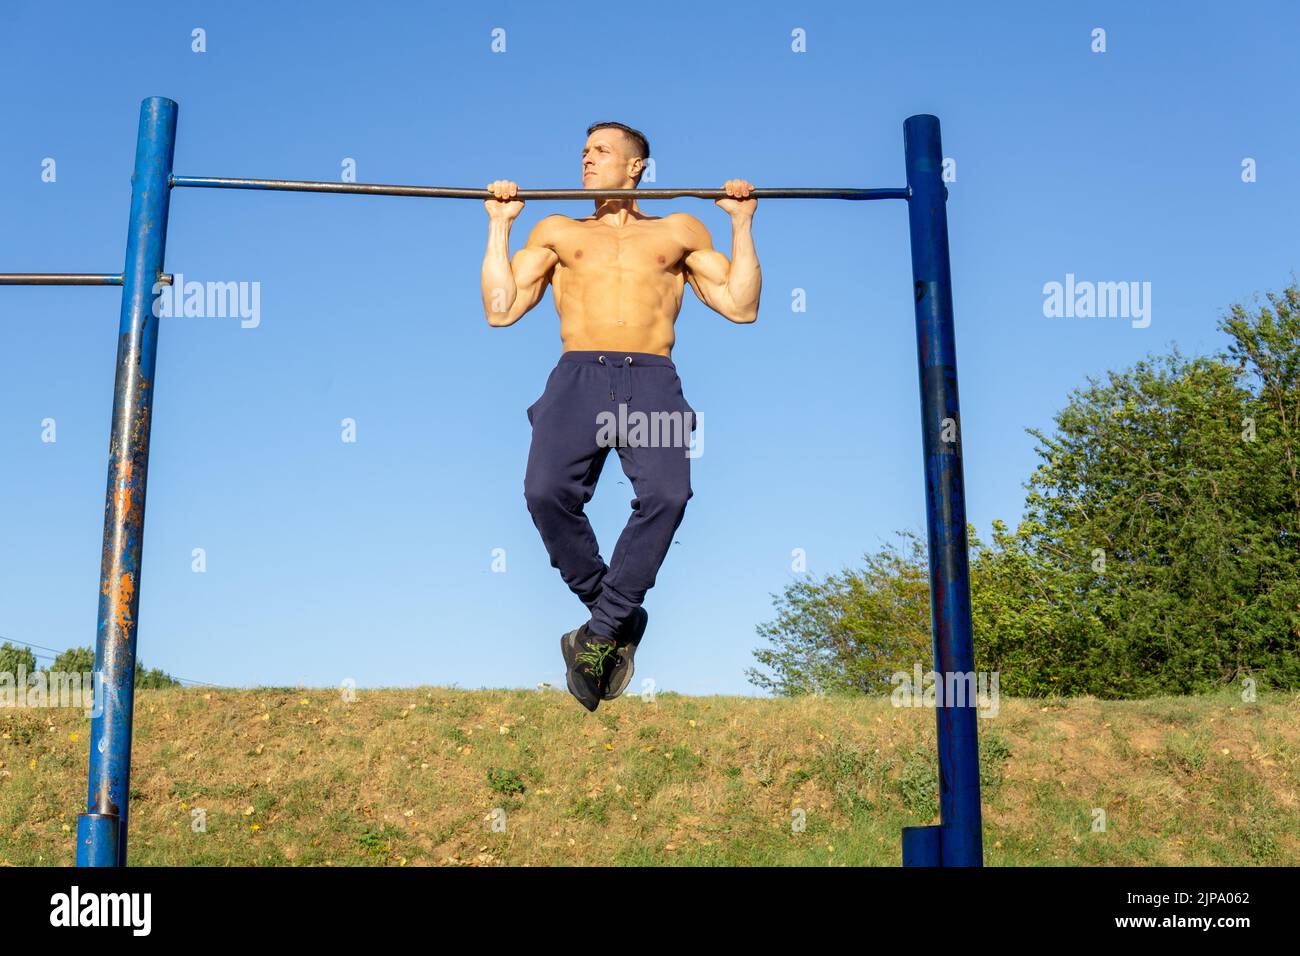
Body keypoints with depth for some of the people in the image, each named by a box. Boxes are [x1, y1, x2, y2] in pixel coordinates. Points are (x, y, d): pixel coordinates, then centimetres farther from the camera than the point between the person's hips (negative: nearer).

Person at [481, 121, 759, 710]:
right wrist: (500, 224, 19)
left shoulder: (679, 231, 26)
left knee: (666, 494, -32)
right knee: (546, 491, -29)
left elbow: (742, 307, 16)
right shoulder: (557, 231, 29)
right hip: (578, 376, 1)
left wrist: (742, 223, 14)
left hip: (651, 379, -1)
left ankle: (601, 631, -16)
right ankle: (618, 616, -7)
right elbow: (500, 309, 18)